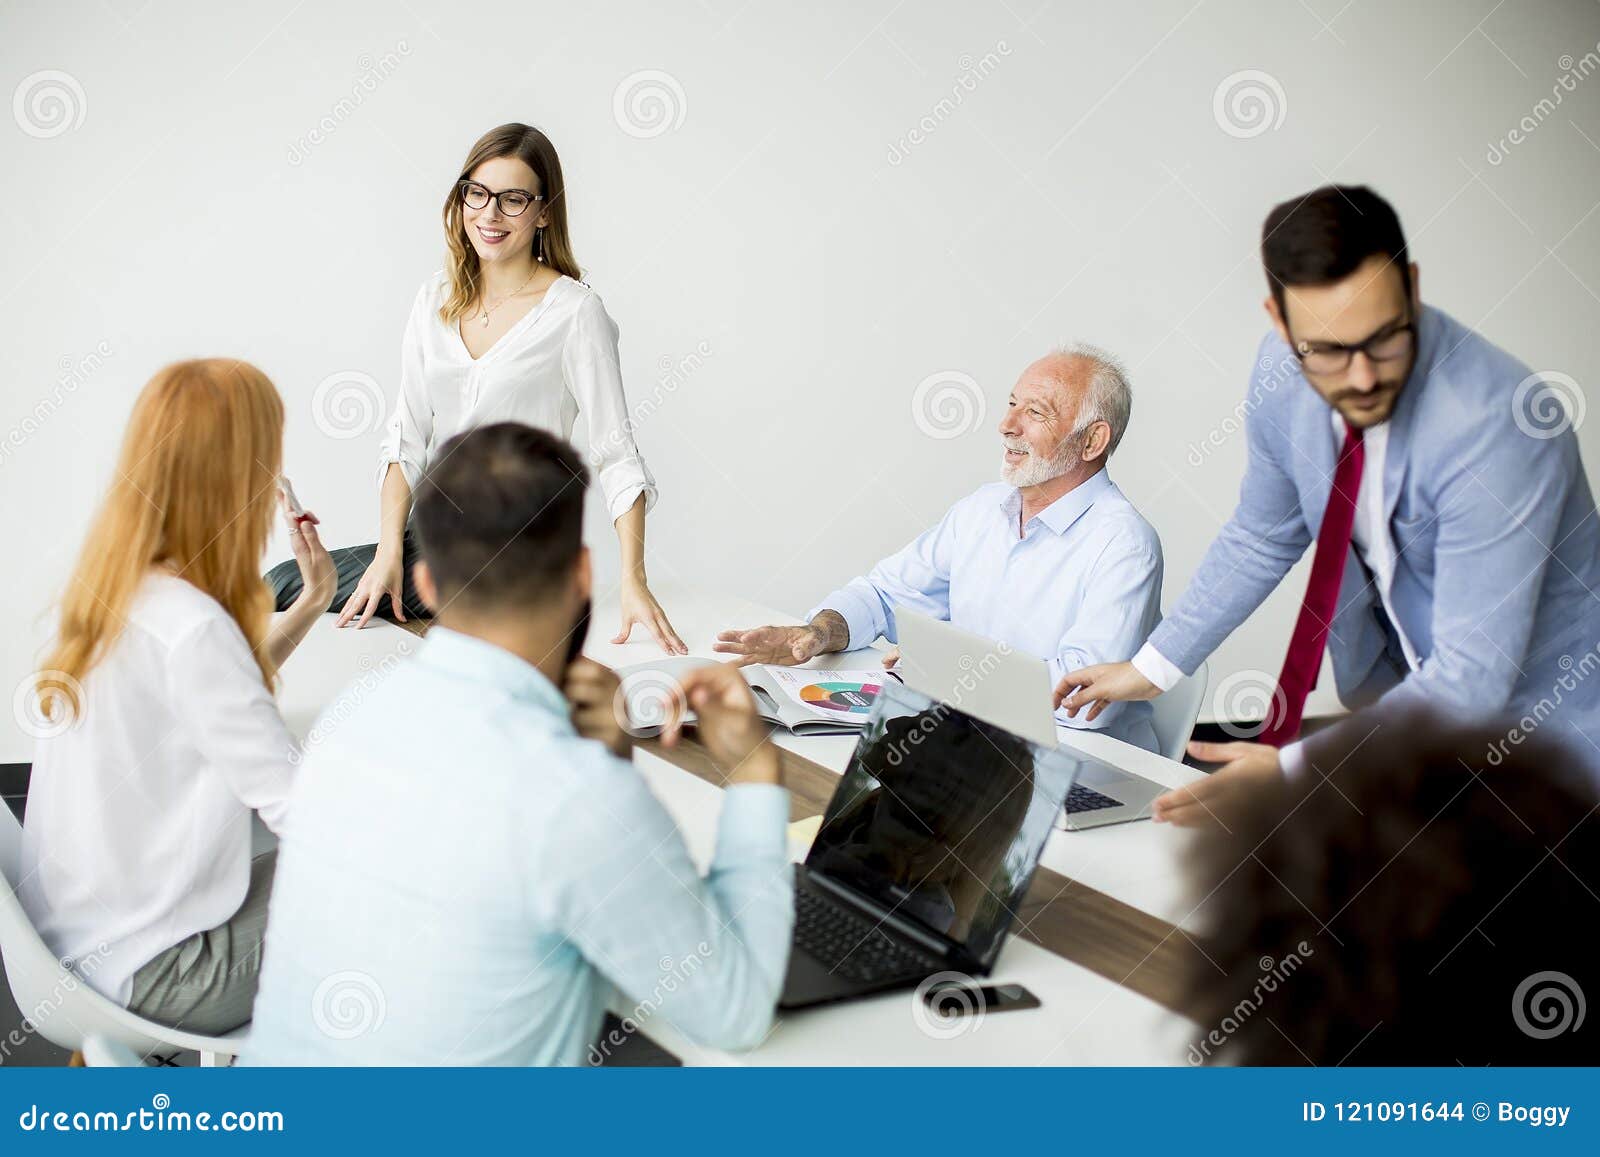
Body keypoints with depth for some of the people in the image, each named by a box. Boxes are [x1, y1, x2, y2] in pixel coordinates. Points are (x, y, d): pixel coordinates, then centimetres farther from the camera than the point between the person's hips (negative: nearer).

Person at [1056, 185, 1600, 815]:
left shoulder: (1494, 426, -32)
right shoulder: (1285, 369, -14)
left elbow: (1471, 680, -31)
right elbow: (1260, 538, 4)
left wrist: (1290, 770, -36)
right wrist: (1152, 667, 3)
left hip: (1534, 710, -4)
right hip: (1401, 689, 5)